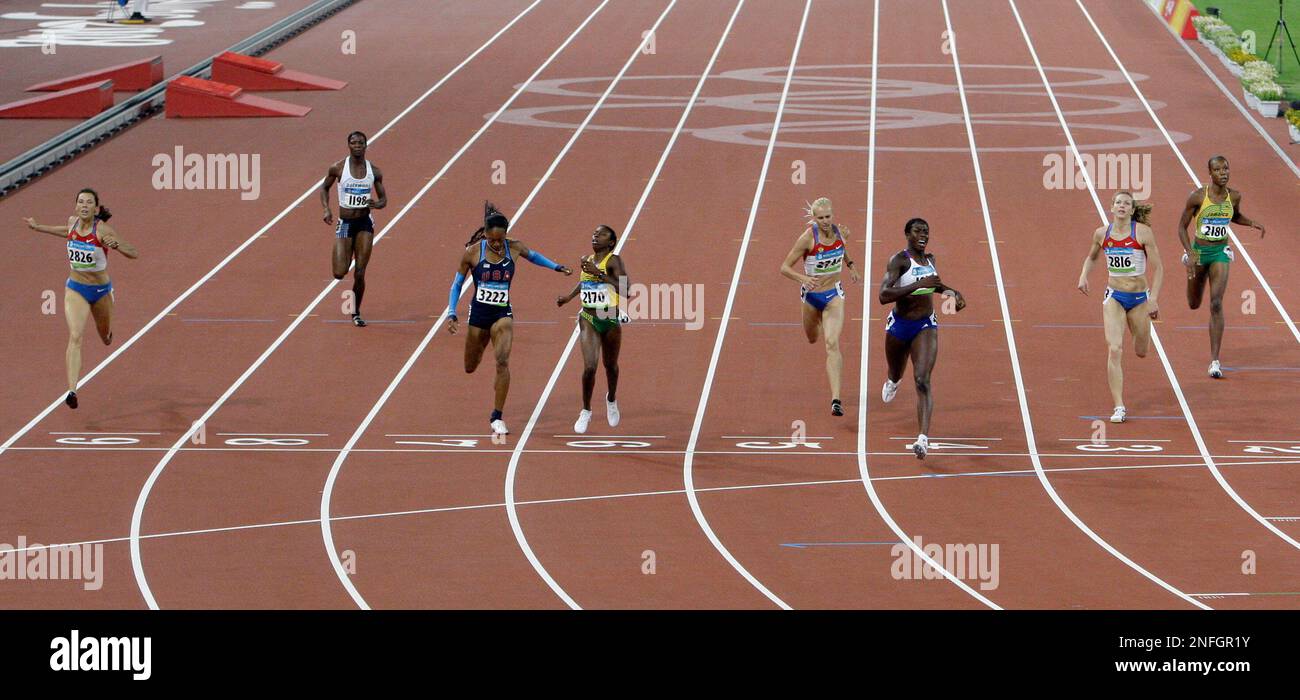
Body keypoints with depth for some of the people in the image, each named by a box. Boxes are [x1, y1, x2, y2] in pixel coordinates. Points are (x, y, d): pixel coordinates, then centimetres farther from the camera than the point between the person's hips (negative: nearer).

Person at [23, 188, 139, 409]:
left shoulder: (103, 230, -22)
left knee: (105, 336, 23)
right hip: (76, 290, 1)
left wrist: (115, 245, -43)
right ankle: (72, 390, -28)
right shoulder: (73, 222, -8)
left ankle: (107, 333, 64)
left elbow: (134, 253, -23)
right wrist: (38, 228, 23)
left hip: (101, 290, -1)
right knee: (75, 336, -19)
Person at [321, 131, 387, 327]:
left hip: (365, 223, 1)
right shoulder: (338, 169, -5)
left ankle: (356, 313, 15)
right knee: (339, 273, -7)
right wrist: (326, 209, -6)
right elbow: (324, 188, 10)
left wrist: (377, 204, -17)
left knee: (360, 274, -3)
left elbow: (383, 199, 7)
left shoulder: (374, 171, -1)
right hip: (345, 223, -1)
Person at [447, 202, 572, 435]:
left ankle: (497, 417, -12)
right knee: (470, 368, 14)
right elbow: (457, 284, -1)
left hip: (502, 313, 0)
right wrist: (452, 313, -8)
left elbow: (532, 256, 17)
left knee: (502, 361, -21)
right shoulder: (472, 252, -12)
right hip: (478, 312, 0)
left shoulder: (514, 248, -7)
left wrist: (556, 267, 8)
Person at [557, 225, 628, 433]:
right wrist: (569, 296, 20)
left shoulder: (613, 261, -12)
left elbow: (625, 288, -26)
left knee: (610, 365, 18)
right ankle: (585, 412, 4)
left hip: (611, 321, -2)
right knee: (589, 367, -12)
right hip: (588, 320, 2)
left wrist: (599, 273, -28)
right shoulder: (587, 260, 4)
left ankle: (611, 400, 47)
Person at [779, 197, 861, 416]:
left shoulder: (840, 231, -10)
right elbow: (785, 267, -18)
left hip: (834, 295, 0)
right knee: (812, 338, 24)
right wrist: (803, 278, -34)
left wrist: (850, 265, 12)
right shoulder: (808, 238, -21)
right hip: (811, 294, 0)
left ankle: (836, 399, -21)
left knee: (832, 344, -15)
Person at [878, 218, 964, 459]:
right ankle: (892, 381, 66)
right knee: (896, 374, 24)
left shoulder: (929, 259, 2)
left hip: (926, 326, 2)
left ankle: (924, 438, -27)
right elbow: (884, 295, -31)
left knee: (923, 381, -17)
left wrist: (951, 291, 12)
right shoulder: (899, 260, -17)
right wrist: (919, 284, -35)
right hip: (899, 325, -2)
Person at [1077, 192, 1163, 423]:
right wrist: (1083, 275, 0)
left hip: (1139, 297, -1)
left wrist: (1153, 299, -15)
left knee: (1141, 352, 15)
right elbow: (1091, 257, 19)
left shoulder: (1143, 232, -12)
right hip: (1114, 297, 1)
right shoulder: (1102, 233, -2)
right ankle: (1119, 407, -15)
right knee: (1115, 350, -16)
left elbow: (1158, 268, -8)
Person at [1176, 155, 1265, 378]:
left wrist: (1252, 223, -2)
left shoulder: (1234, 196, -5)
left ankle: (1214, 360, -12)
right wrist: (1190, 254, -20)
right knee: (1194, 304, 18)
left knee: (1216, 304, -13)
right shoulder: (1197, 197, -15)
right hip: (1199, 251, 0)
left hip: (1220, 253, 0)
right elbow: (1182, 226, -9)